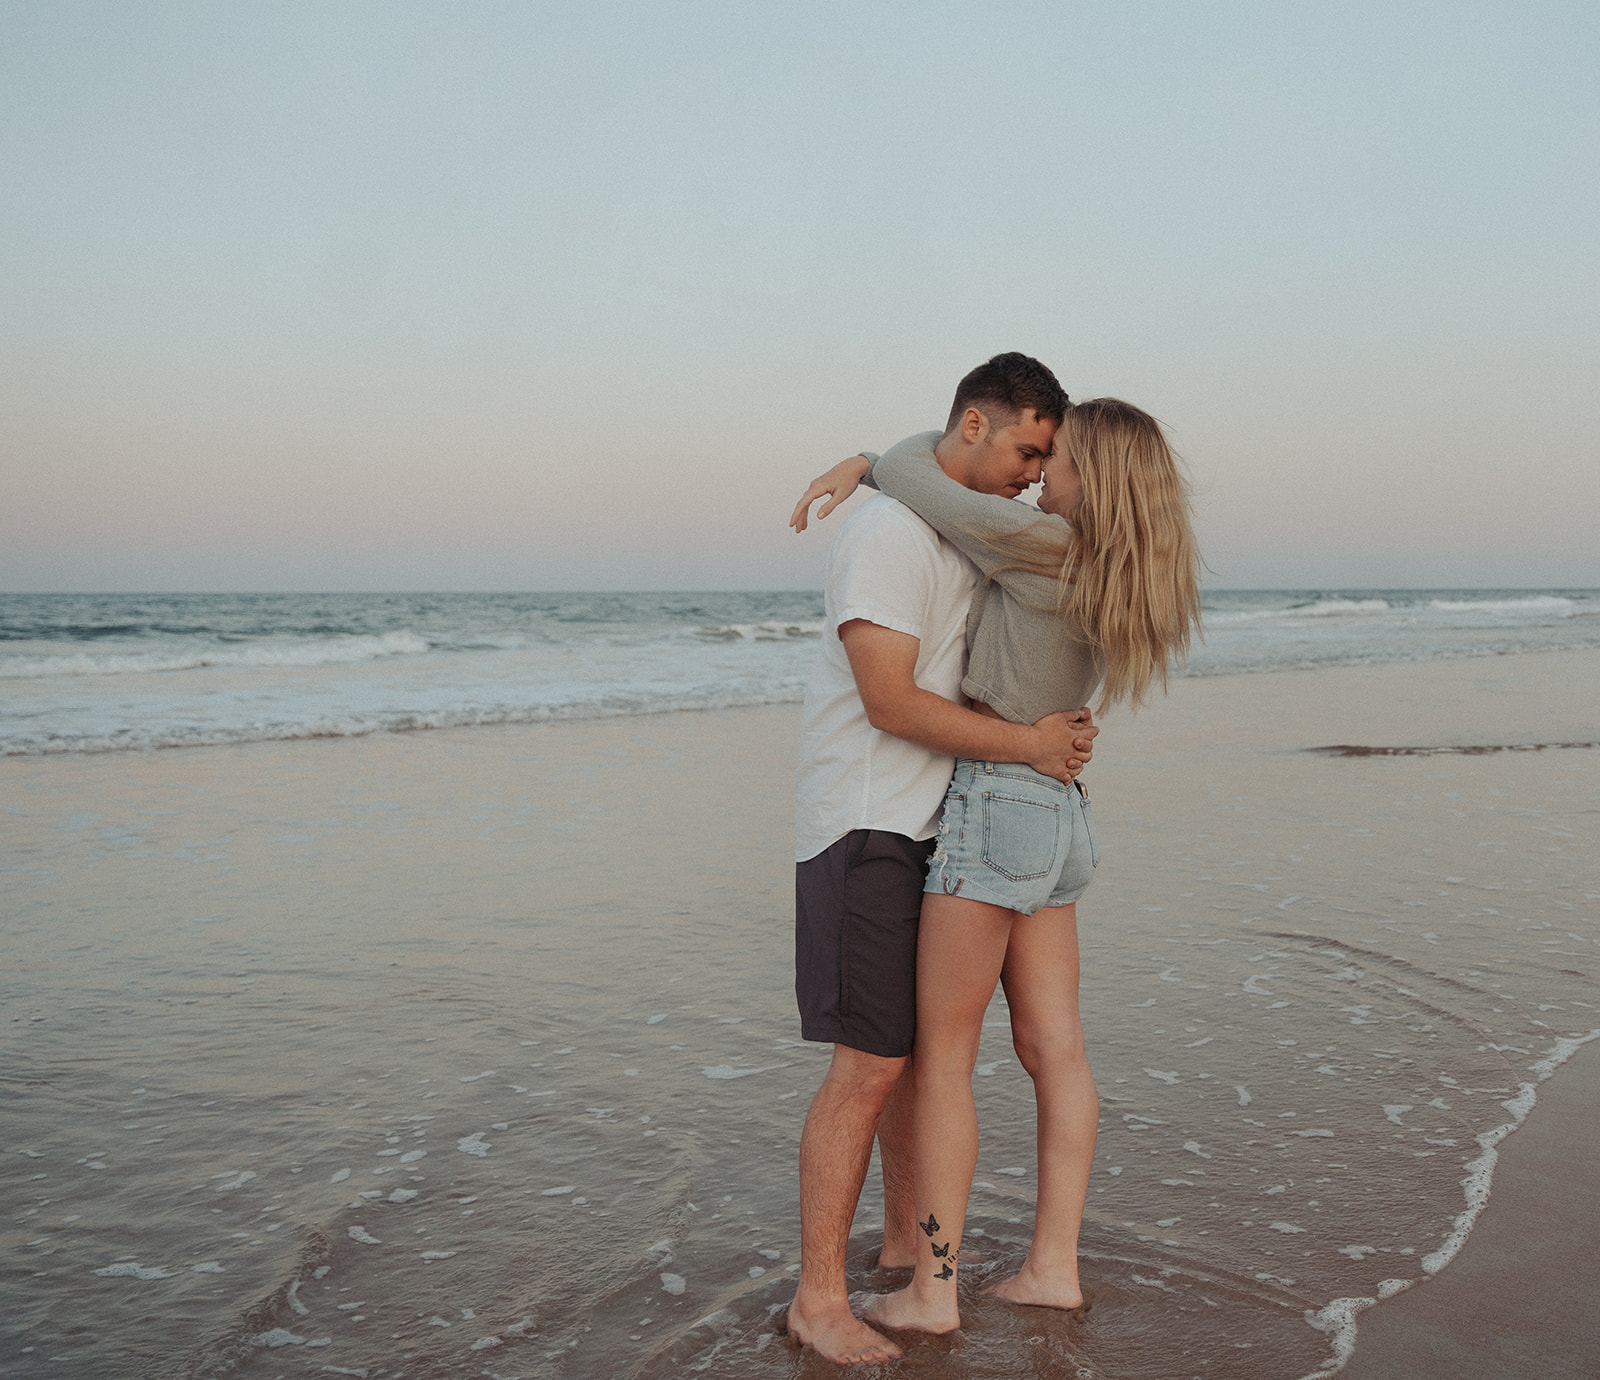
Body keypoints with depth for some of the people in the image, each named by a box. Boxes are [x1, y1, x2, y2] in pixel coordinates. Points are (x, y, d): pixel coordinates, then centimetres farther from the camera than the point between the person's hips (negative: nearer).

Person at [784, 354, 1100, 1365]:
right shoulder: (890, 532, -16)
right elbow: (891, 702, -22)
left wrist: (1061, 726, 4)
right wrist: (1029, 745, -15)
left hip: (936, 824, 9)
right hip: (868, 831, -9)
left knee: (922, 1045, 16)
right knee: (870, 1064, -9)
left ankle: (908, 1242, 31)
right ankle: (820, 1299, 1)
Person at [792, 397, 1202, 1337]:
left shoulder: (1047, 545, -17)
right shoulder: (1115, 582, 10)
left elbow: (919, 470, -11)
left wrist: (874, 462, 11)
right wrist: (871, 473, 12)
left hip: (995, 810, -9)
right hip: (1060, 817, 9)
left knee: (941, 1059, 0)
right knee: (1054, 1050, 11)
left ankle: (933, 1288, 6)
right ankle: (1055, 1266, 18)